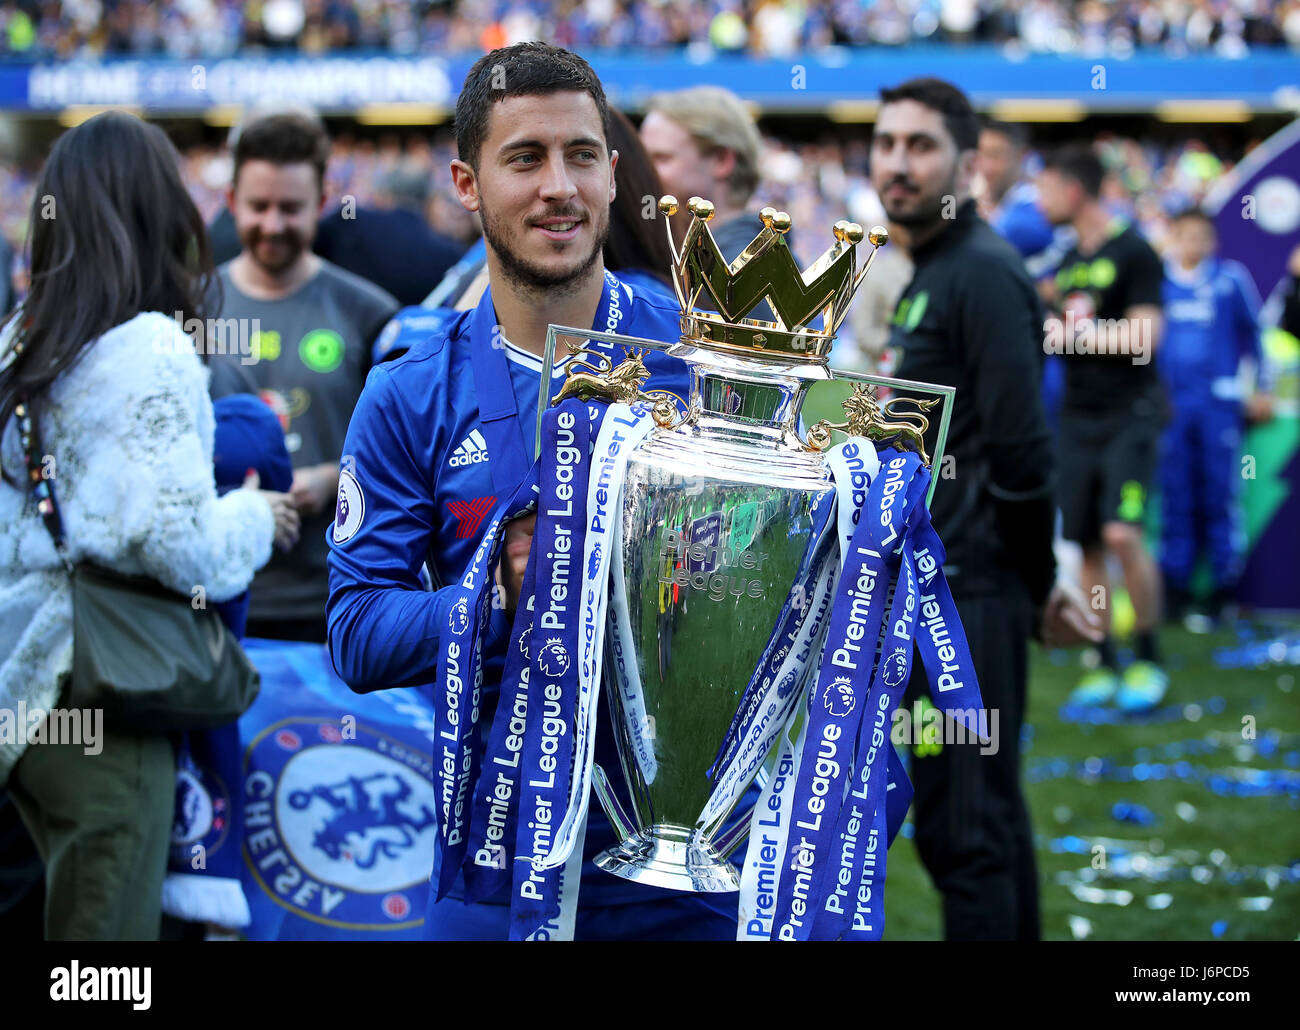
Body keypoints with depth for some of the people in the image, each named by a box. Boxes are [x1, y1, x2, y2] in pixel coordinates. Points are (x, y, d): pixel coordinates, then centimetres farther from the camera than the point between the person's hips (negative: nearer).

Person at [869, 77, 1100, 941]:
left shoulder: (982, 273, -14)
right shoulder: (930, 273, 16)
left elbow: (1019, 452, -18)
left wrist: (1038, 586, -9)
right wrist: (1039, 582, 16)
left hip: (969, 594, -10)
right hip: (937, 585, 10)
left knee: (964, 831, -7)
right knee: (991, 813, 15)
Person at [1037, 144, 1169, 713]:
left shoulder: (1133, 252, -8)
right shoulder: (1069, 260, 15)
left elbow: (1142, 338, -15)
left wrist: (1073, 333, -10)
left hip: (1129, 414, -7)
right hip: (1079, 415, 7)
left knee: (1121, 534, -18)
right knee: (1086, 544, 4)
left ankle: (1148, 659, -3)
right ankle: (1104, 666, 13)